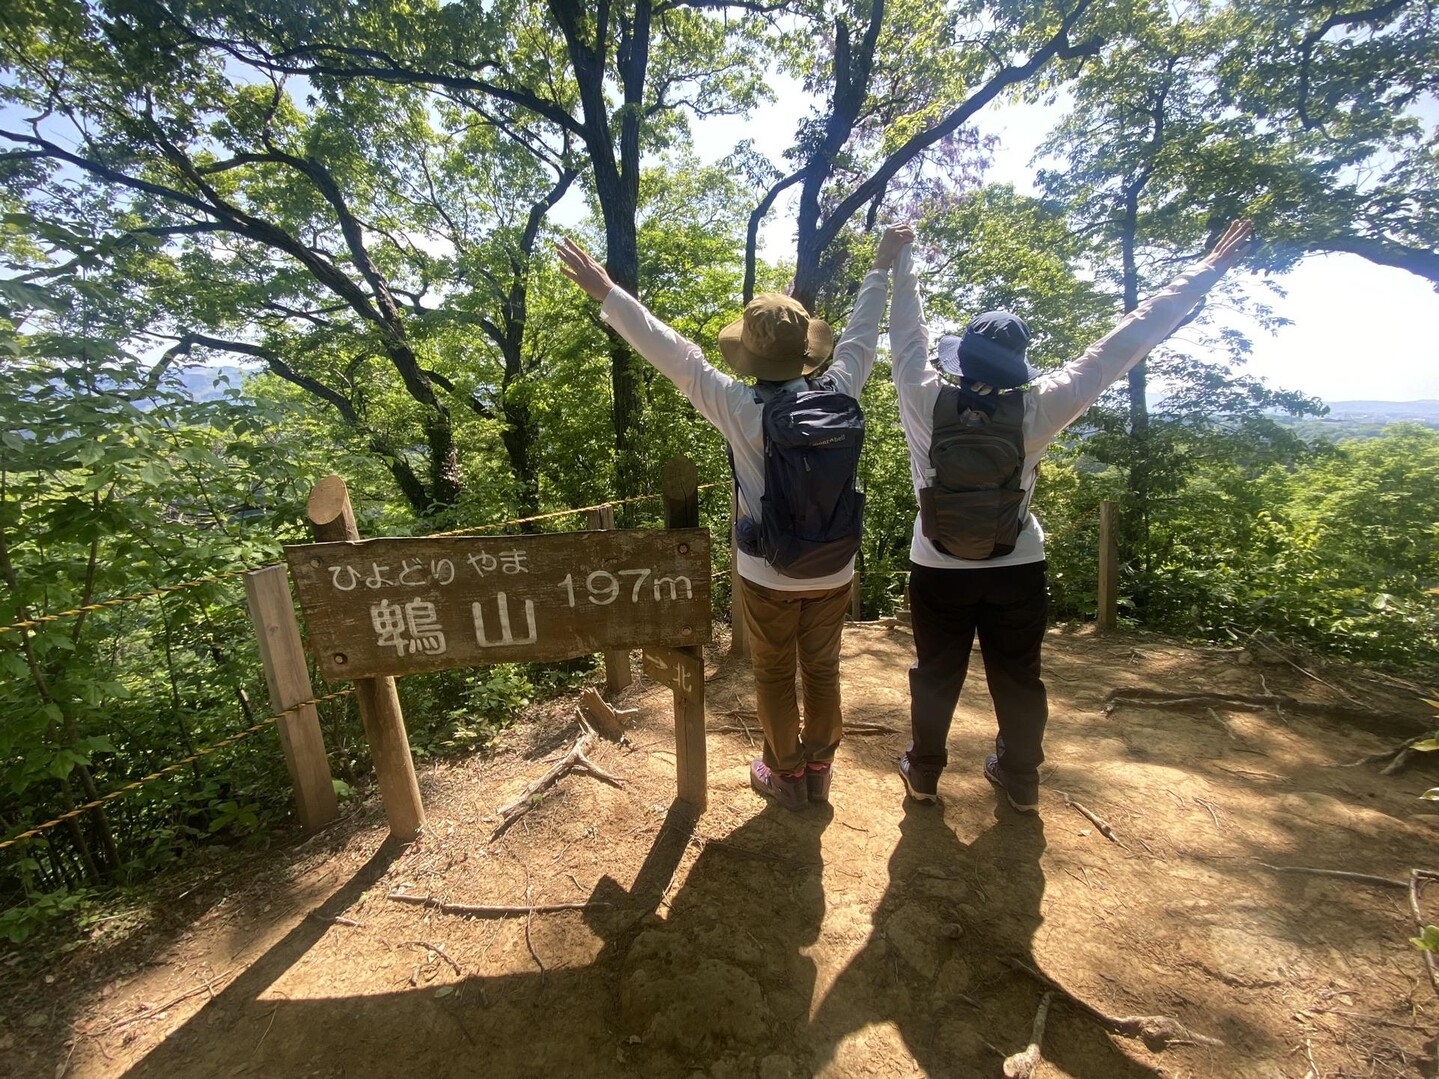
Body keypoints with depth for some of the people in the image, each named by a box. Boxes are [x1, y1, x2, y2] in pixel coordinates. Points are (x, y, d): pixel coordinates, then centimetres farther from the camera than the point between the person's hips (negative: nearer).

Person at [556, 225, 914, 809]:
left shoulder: (738, 409, -20)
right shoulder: (836, 396, -10)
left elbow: (671, 352, -15)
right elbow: (861, 336, 7)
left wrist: (605, 291, -7)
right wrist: (881, 268, 24)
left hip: (769, 576, -3)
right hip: (834, 571, 4)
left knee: (774, 678, 16)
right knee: (823, 672, 19)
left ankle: (786, 775, 34)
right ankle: (819, 770, 37)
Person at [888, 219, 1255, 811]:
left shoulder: (925, 398, -18)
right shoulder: (1033, 410, -18)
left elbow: (908, 331, -2)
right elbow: (1120, 347, -10)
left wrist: (902, 262, 13)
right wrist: (1204, 272, 1)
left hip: (938, 569, 0)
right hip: (1016, 570, 0)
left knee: (936, 676, 16)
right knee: (1018, 679, 18)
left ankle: (923, 773, 32)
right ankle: (1020, 780, 36)